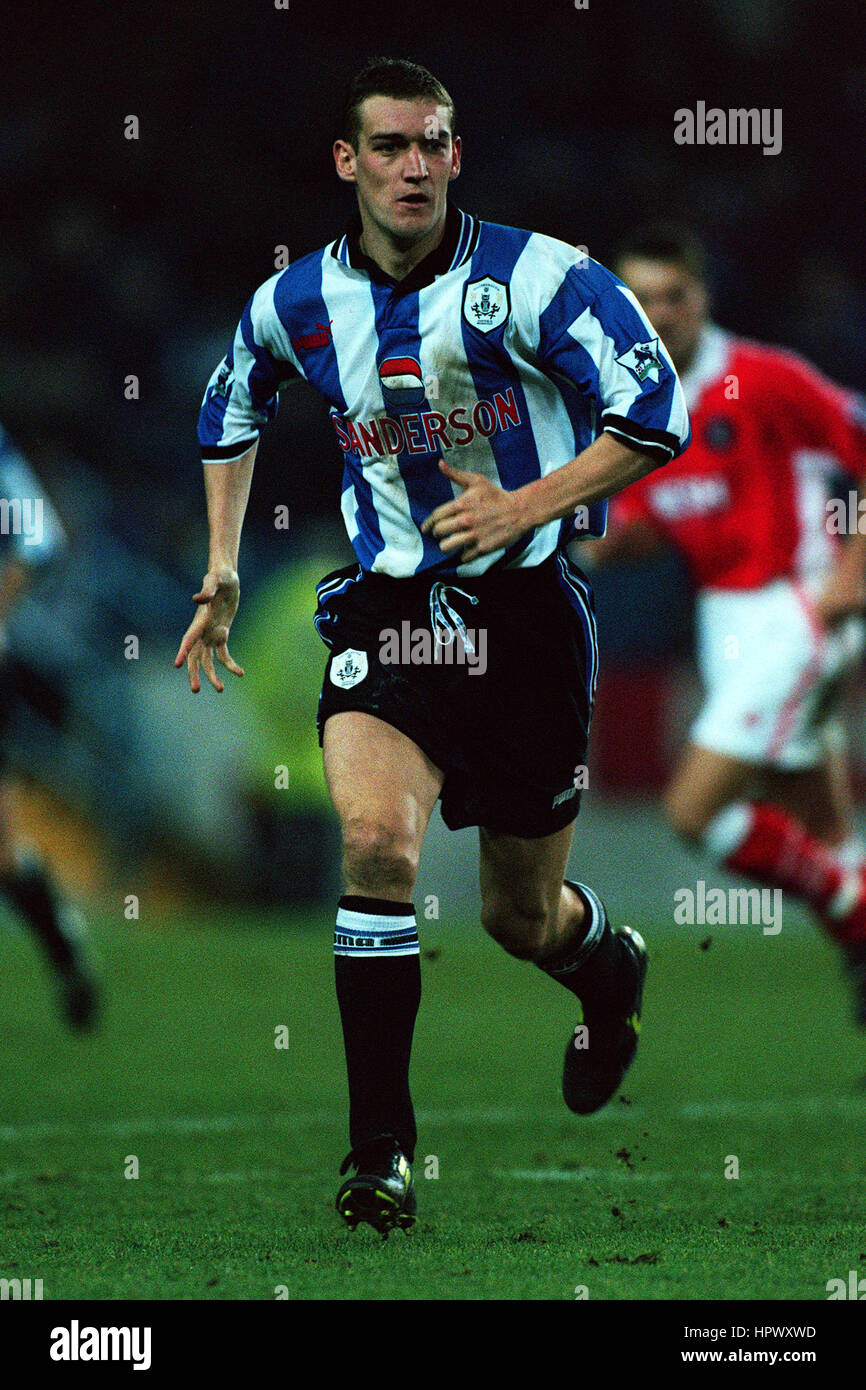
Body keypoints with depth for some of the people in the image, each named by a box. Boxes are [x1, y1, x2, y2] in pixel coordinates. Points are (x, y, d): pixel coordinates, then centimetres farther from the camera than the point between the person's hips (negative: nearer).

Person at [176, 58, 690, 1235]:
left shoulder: (536, 278, -12)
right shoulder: (297, 304, 0)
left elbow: (657, 416, -12)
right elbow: (231, 412, 22)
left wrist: (527, 506, -21)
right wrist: (222, 572, 16)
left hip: (528, 607, -1)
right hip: (387, 608, 1)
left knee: (523, 918, 9)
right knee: (377, 835, -26)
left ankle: (608, 966, 49)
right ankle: (380, 1148, -18)